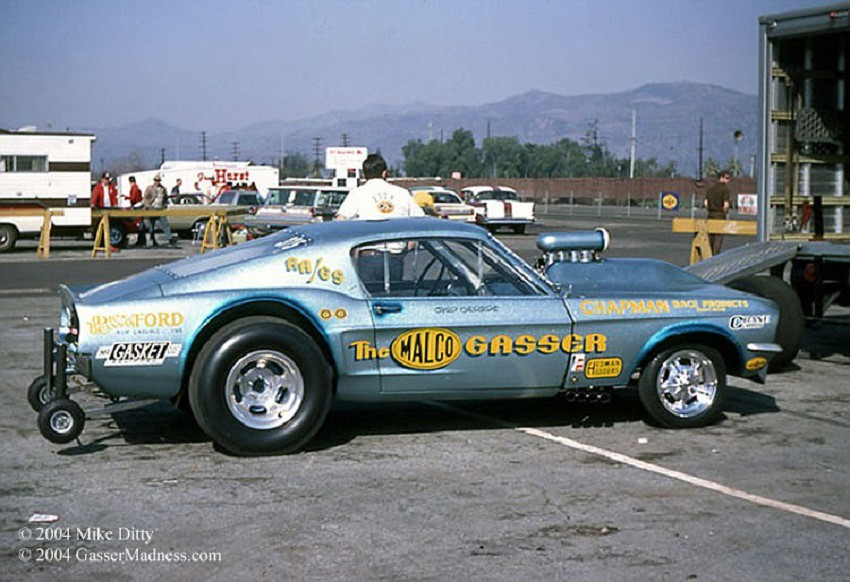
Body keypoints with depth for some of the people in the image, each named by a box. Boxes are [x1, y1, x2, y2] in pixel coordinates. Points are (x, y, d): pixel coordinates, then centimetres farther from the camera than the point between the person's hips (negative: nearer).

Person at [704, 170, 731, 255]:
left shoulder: (710, 189, 10)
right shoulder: (725, 189, -9)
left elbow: (706, 203, 4)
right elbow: (726, 204, -17)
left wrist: (710, 211, 12)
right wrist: (725, 212, 0)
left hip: (710, 216, 6)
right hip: (720, 216, -6)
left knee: (710, 237, 10)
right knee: (718, 238, -2)